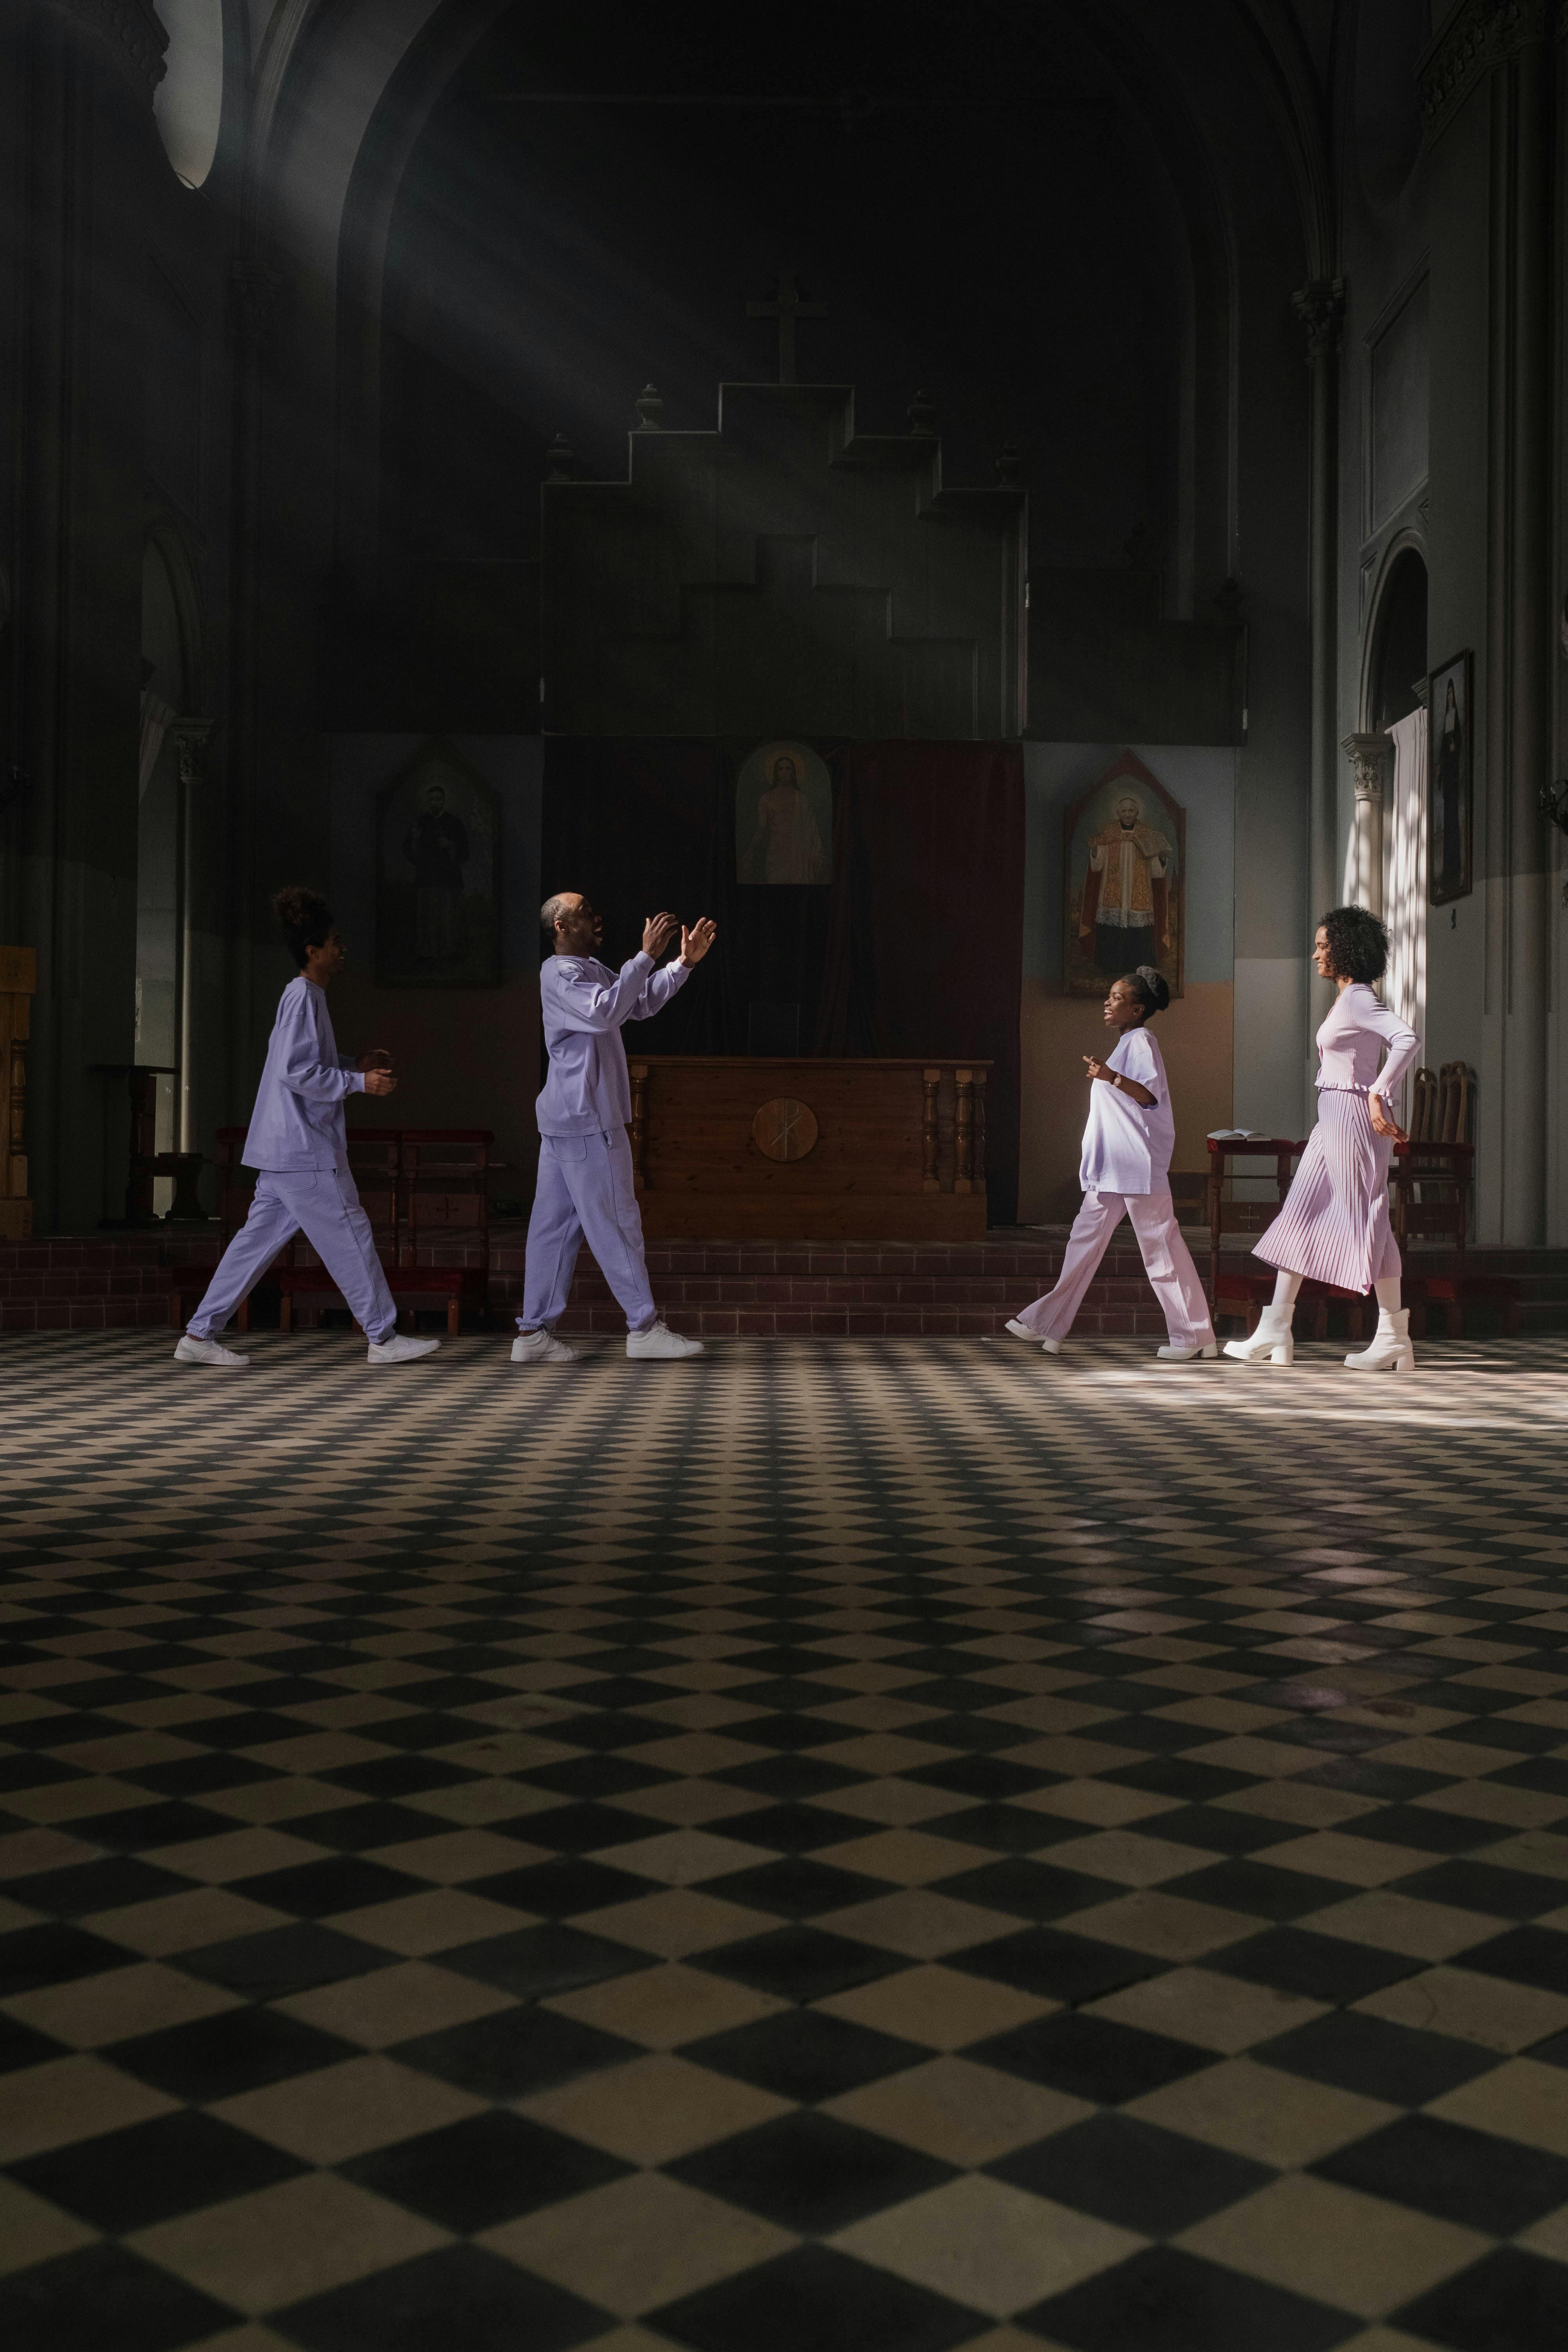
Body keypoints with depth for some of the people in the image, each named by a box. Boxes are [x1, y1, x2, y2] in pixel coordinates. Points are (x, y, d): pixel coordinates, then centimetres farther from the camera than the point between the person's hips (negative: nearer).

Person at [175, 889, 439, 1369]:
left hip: (285, 1149, 10)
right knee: (349, 1236, -3)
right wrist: (360, 1083, -17)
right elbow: (296, 1072, -22)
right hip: (304, 1149, -10)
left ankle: (200, 1335, 14)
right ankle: (383, 1338, 5)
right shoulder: (304, 997, -15)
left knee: (260, 1236, 11)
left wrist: (356, 1065, 15)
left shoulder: (302, 996, 16)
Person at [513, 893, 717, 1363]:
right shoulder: (559, 974, -13)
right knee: (615, 1222, -5)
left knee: (556, 1224, 8)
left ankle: (534, 1333, 9)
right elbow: (604, 1011, -30)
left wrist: (684, 964, 14)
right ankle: (644, 1328, 1)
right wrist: (646, 956, -29)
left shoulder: (591, 969, 19)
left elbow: (641, 1003, 25)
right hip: (585, 1118, -10)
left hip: (569, 1119, 10)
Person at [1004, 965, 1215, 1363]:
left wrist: (1112, 1078, -34)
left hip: (1139, 1164, -10)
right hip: (1113, 1166, 10)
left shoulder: (1141, 1041, -9)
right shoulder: (1125, 1045, 20)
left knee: (1160, 1245, -6)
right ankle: (1048, 1325, 11)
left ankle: (1193, 1337, 0)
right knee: (1085, 1238, 8)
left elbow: (1152, 1094, -21)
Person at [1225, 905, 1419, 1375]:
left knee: (1365, 1221, -5)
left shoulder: (1357, 1000, -14)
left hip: (1353, 1115, -10)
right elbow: (1394, 1044, 20)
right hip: (1333, 1120, 10)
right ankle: (1275, 1331, 10)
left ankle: (1394, 1336, 3)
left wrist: (1377, 1096, -26)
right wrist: (1384, 1108, 17)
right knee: (1300, 1215, 8)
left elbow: (1408, 1039, -27)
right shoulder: (1349, 1000, 15)